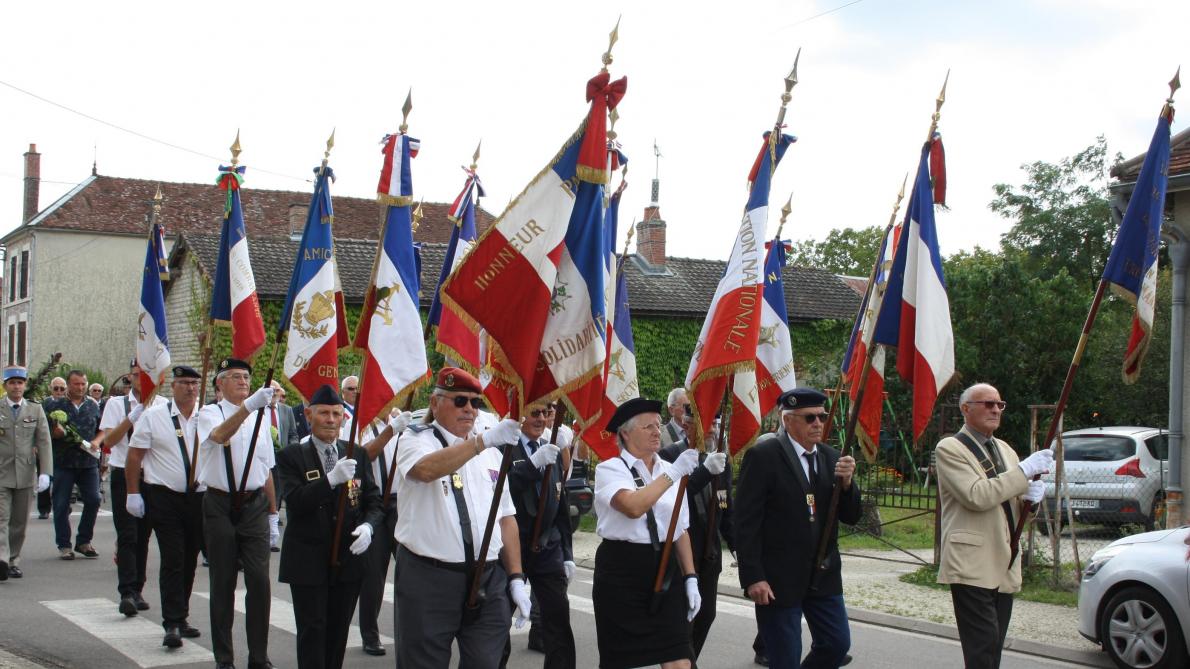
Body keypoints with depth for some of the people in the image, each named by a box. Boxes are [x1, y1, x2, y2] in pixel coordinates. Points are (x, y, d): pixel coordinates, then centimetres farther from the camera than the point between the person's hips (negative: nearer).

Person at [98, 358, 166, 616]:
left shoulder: (164, 405, 5)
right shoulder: (117, 405, 4)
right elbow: (108, 440, -5)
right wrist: (132, 417, -16)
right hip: (124, 474, -2)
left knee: (143, 536, 9)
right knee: (127, 536, -9)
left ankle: (137, 590, 18)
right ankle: (126, 593, -12)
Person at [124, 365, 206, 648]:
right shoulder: (153, 416, -2)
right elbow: (134, 455, 1)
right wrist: (133, 493, -3)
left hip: (200, 497, 3)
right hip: (164, 497, -3)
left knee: (190, 561, 12)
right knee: (172, 561, -7)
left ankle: (181, 617, 26)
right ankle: (172, 624, -4)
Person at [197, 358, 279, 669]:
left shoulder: (259, 419, 11)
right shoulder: (210, 413, -1)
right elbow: (220, 435, -27)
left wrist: (272, 514, 14)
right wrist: (248, 405, -41)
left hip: (254, 504, 3)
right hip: (220, 505, -3)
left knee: (259, 580, -2)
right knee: (223, 583, 5)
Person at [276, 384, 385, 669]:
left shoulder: (357, 455, 7)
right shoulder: (291, 456, -4)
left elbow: (374, 501, 6)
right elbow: (295, 501, -18)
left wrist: (369, 526, -15)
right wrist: (332, 479, -31)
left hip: (349, 558, 4)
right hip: (308, 560, -3)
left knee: (339, 630, 12)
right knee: (312, 630, -3)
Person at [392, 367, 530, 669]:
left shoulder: (491, 453, 15)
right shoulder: (416, 440, 0)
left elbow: (506, 517, 15)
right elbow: (426, 469, -25)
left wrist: (516, 578, 7)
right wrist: (483, 440, -33)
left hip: (488, 580, 4)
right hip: (428, 578, -4)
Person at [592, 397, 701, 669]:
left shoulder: (670, 471, 11)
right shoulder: (610, 469, -6)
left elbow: (681, 531, 15)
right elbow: (633, 507, -26)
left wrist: (690, 577, 8)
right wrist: (673, 474, -24)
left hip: (666, 571, 4)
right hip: (622, 572, -4)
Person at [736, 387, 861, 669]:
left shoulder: (831, 458, 7)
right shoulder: (763, 456, -12)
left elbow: (851, 516, 7)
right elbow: (745, 522, -14)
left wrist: (846, 481, -12)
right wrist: (753, 577, -18)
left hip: (824, 574, 6)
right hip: (779, 579, -6)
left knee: (837, 644, 13)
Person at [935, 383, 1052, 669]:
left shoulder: (1004, 449, 18)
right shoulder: (949, 448, -6)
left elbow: (1011, 501, 22)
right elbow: (977, 496, -20)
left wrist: (1033, 493, -2)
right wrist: (1025, 469, -19)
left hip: (1003, 566, 8)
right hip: (972, 566, -8)